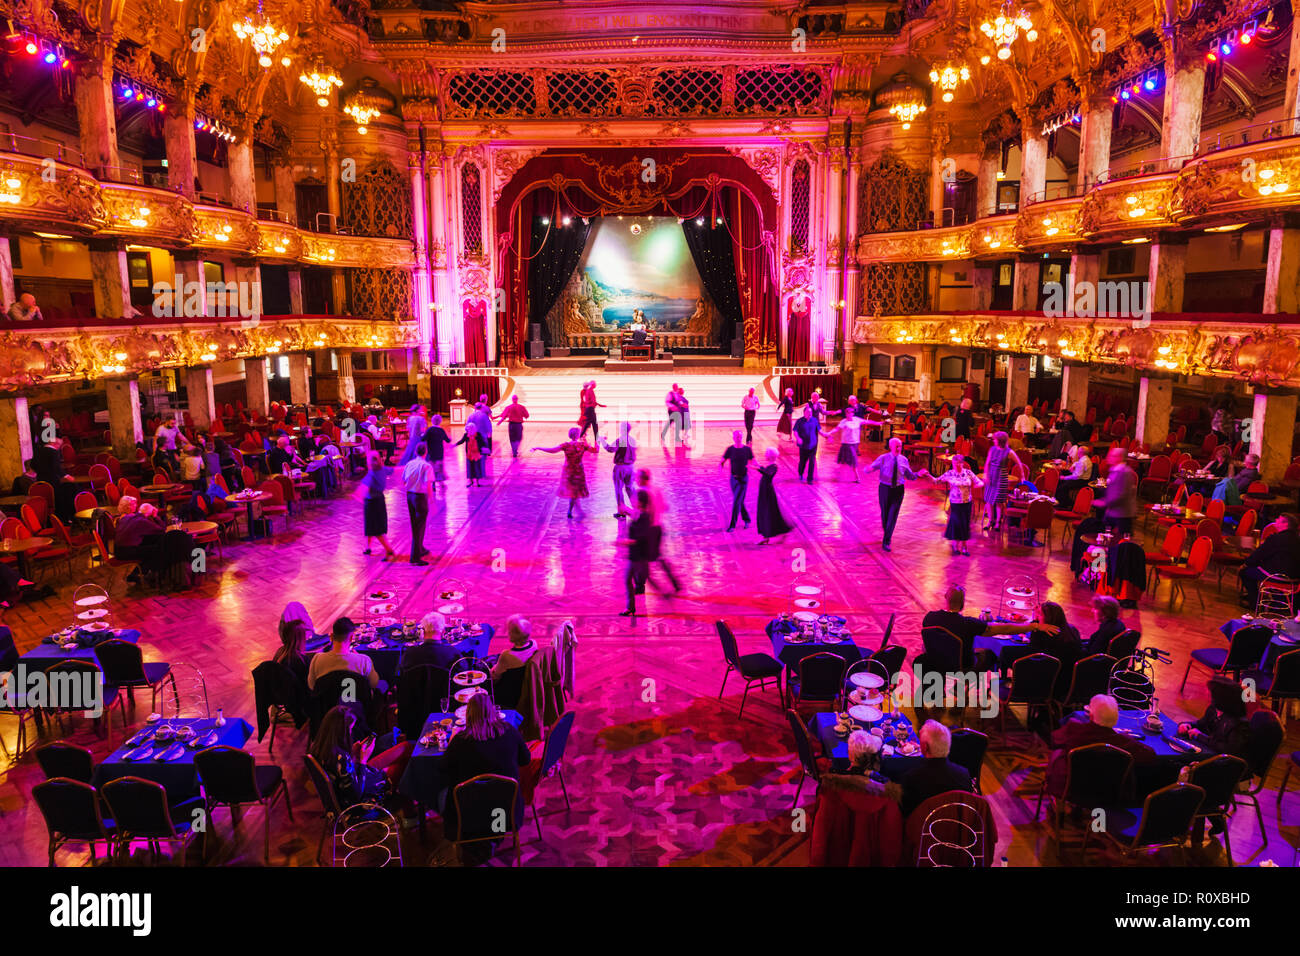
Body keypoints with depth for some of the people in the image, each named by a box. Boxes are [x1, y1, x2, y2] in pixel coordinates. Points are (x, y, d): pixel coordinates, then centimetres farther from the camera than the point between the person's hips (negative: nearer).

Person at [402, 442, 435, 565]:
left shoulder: (409, 464, 3)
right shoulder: (427, 466, -15)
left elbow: (403, 481, 11)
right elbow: (428, 484, -22)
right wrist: (430, 495, -7)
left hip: (409, 495, 6)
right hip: (420, 496, -6)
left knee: (414, 525, 20)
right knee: (420, 526, 0)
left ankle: (420, 549, 38)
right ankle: (415, 556, -2)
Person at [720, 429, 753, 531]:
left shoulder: (747, 449, -4)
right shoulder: (730, 449, -2)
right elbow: (722, 461, -2)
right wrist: (720, 465, -24)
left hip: (743, 478, -3)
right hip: (734, 478, 3)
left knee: (737, 501, -8)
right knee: (739, 501, 13)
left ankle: (732, 525, -3)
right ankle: (746, 519, 34)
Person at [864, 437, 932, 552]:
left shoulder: (903, 460, 2)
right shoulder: (883, 458, -5)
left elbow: (910, 476, 10)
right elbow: (869, 469, -10)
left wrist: (918, 474, -10)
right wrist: (869, 468, -34)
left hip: (898, 490, 1)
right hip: (885, 488, -1)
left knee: (893, 515, -5)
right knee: (885, 513, 9)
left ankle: (886, 542, -3)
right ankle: (887, 534, 36)